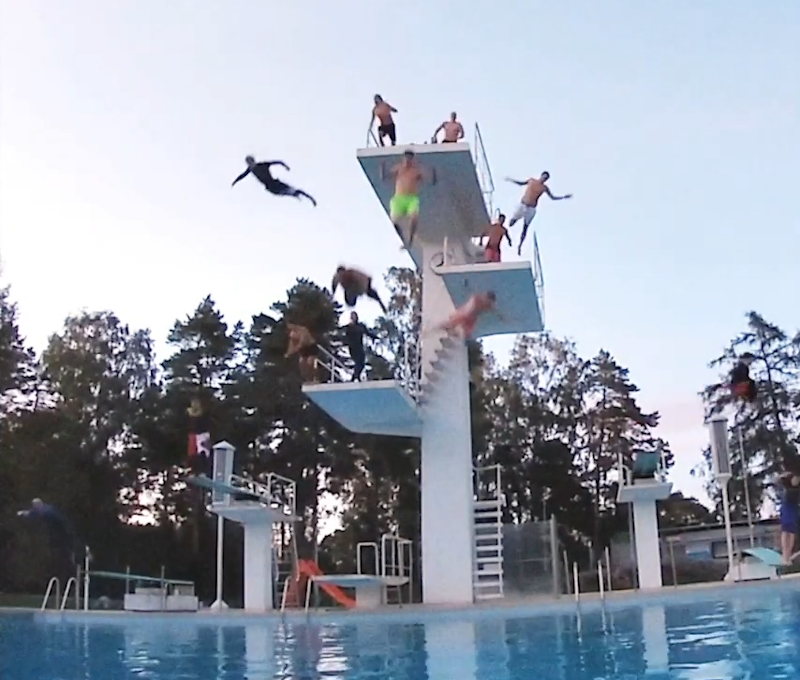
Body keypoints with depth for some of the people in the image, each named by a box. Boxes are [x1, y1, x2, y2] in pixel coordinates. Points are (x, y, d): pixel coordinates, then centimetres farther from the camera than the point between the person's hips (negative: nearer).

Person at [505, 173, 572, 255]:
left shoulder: (544, 188, 1)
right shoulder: (531, 180, 4)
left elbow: (553, 197, 10)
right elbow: (521, 183, 21)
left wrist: (563, 197, 2)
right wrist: (511, 180, 21)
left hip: (531, 209, -1)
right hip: (522, 205, 1)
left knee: (525, 229, 1)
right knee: (511, 223, -1)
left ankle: (519, 246, 14)